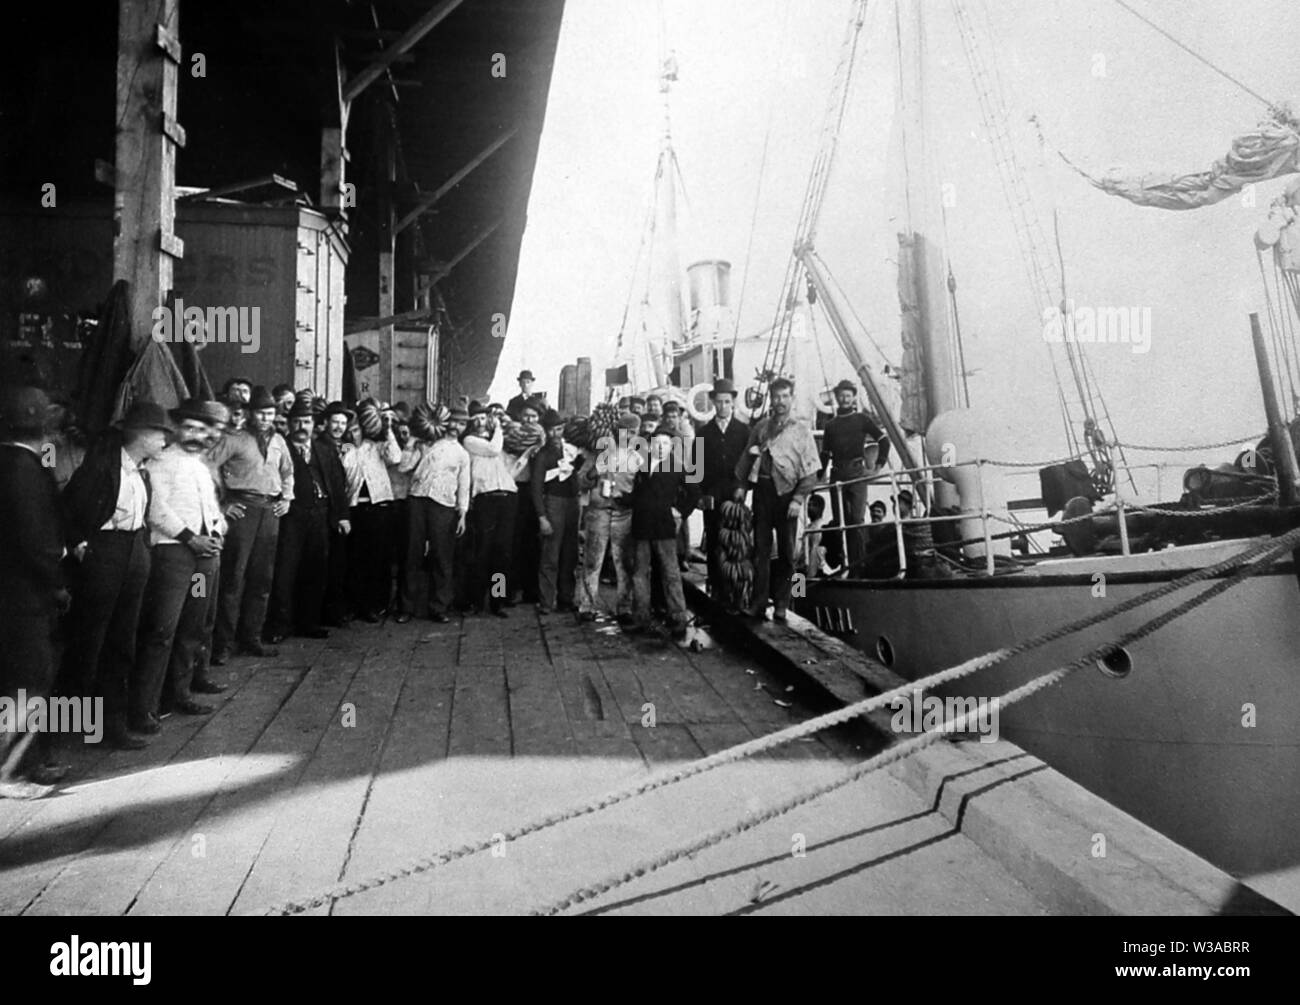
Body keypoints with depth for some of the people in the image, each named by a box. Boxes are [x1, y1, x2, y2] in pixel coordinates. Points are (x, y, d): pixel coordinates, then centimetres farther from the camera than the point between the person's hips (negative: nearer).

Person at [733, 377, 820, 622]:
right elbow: (746, 457, 16)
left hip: (786, 492, -2)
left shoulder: (801, 430, 1)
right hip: (762, 490, 3)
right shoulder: (761, 427, 11)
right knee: (760, 549, 3)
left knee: (786, 552, 3)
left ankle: (781, 604, 11)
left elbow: (810, 470, -3)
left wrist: (798, 499, -12)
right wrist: (741, 485, 7)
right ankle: (759, 603, 6)